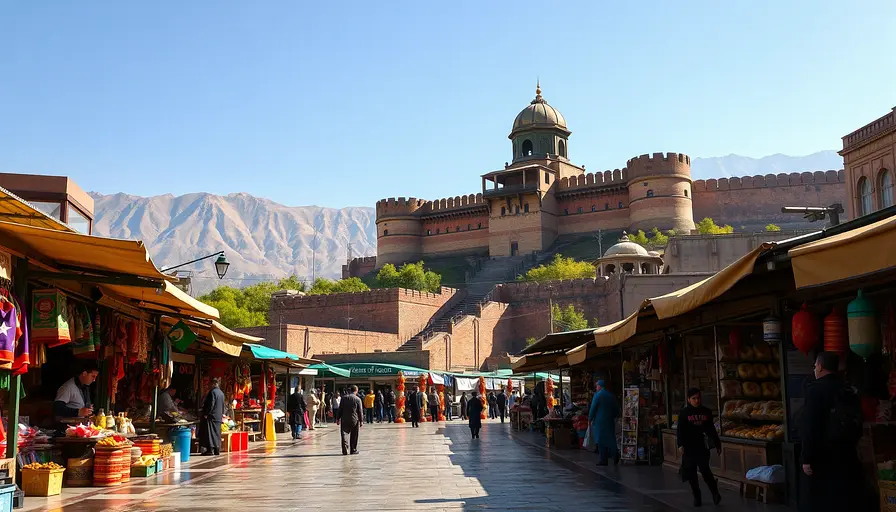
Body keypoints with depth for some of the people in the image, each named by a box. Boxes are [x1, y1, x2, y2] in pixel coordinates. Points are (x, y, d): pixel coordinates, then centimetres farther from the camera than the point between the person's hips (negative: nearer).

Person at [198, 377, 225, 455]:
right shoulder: (221, 393, 11)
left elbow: (211, 404, -19)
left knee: (210, 433, -5)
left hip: (211, 416, -8)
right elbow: (223, 405, 16)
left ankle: (210, 450, -7)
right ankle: (217, 450, 12)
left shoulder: (212, 392, -14)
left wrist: (206, 414, -15)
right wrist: (222, 414, 22)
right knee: (217, 433, 11)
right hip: (219, 416, 8)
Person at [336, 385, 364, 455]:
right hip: (354, 420, -2)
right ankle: (353, 450, 15)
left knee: (345, 434, 2)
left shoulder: (343, 398, 3)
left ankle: (345, 450, -8)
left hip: (344, 420, 2)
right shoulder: (358, 399, -6)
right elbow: (360, 411, -4)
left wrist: (338, 418, 12)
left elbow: (340, 409, 5)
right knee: (354, 436, 10)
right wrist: (361, 421, 4)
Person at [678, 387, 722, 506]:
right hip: (688, 447, -1)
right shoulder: (684, 413, -4)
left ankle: (715, 492, 12)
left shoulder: (706, 412, 5)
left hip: (701, 446, 1)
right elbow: (680, 430, -6)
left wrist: (717, 444, 13)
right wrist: (680, 445, -16)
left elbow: (711, 430, 13)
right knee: (691, 473, 5)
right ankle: (697, 497, 16)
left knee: (705, 470, -5)